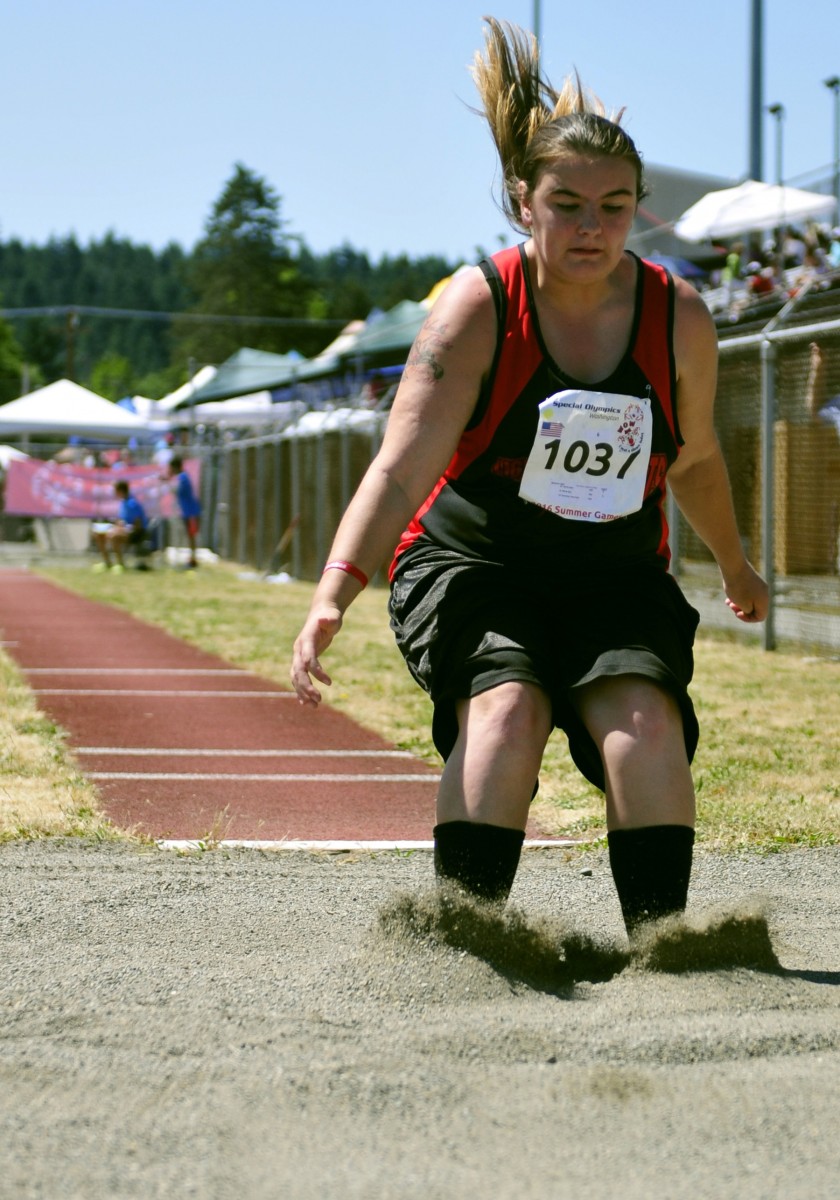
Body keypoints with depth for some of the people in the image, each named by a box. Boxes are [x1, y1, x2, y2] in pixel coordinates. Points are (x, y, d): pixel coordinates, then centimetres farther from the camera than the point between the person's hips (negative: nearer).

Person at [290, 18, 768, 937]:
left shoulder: (679, 320, -7)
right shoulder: (478, 309, -17)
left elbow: (694, 457, 14)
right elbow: (402, 467, -27)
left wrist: (734, 568, 29)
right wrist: (333, 595, -42)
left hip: (616, 577, 2)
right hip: (472, 561, -2)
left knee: (643, 718, -23)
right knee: (507, 707, -29)